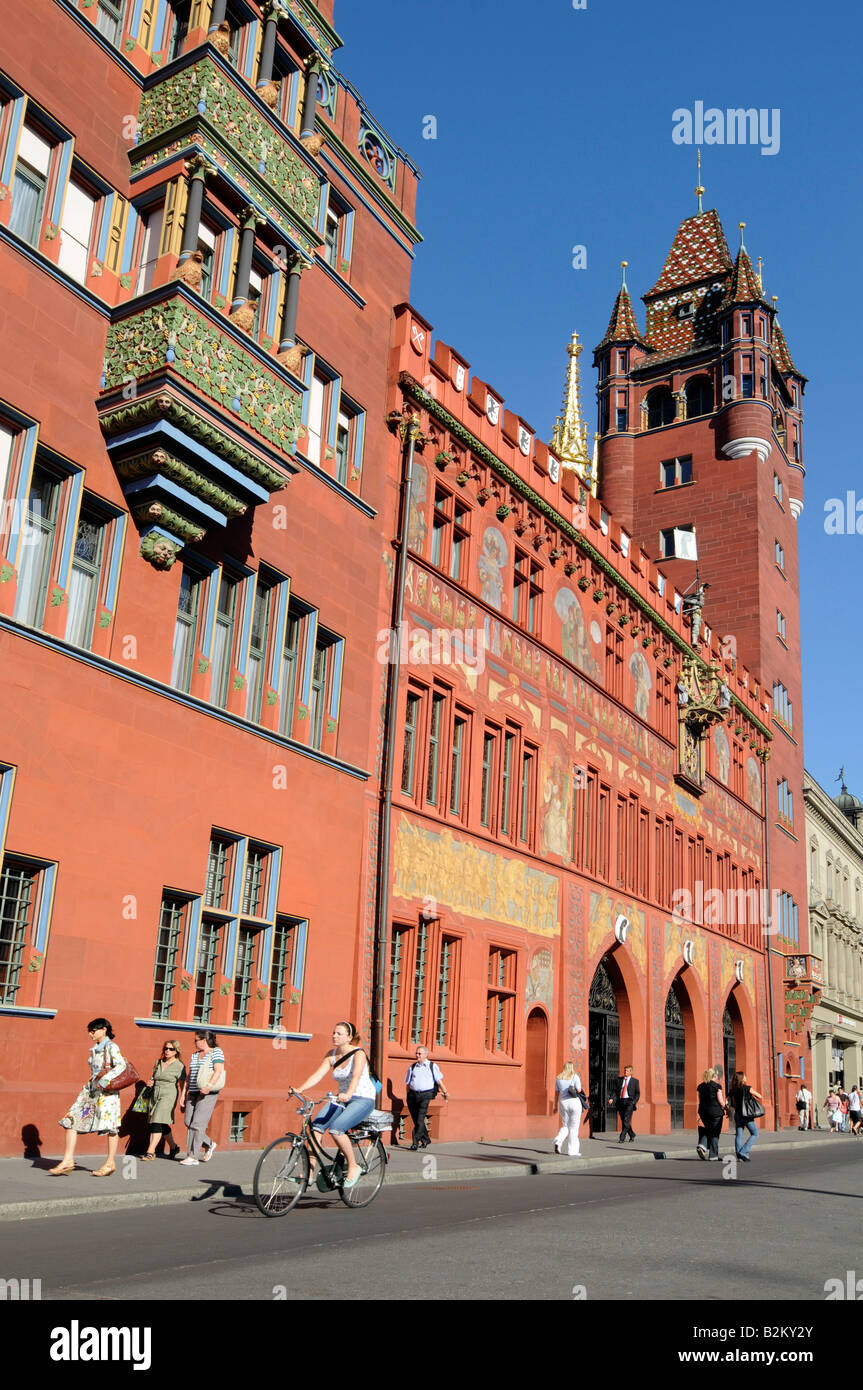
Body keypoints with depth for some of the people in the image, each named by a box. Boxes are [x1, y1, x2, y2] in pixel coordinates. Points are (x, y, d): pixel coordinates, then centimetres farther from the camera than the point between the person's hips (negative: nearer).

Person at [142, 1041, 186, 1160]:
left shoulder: (179, 1066, -4)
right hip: (155, 1095, 6)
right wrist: (151, 1082, 5)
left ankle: (150, 1152, -15)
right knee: (163, 1125, 10)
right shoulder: (159, 1062, 13)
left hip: (168, 1096, -6)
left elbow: (182, 1085, -5)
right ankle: (173, 1147, 28)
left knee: (157, 1123, -15)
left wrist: (182, 1100, -13)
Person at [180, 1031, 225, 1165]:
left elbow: (219, 1070, -15)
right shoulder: (194, 1056, 18)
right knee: (189, 1123, 2)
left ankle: (193, 1157, -8)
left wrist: (209, 1085, -29)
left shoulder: (216, 1052, -4)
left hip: (208, 1094, -8)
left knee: (198, 1124, -11)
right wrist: (184, 1095, 14)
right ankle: (209, 1145, 21)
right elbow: (189, 1076, 20)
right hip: (193, 1093, 8)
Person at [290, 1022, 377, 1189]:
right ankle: (310, 1170, -12)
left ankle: (353, 1167, -10)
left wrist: (348, 1094, -51)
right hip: (342, 1099, 6)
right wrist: (300, 1089, -23)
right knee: (316, 1125, -17)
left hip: (363, 1099, -6)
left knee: (336, 1128, -28)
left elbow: (356, 1076, -32)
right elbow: (318, 1074, -7)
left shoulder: (358, 1054, -14)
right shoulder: (331, 1055, 4)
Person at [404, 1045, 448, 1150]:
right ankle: (426, 1140, 23)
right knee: (416, 1120, 7)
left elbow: (439, 1080, 9)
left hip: (425, 1095, -4)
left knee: (420, 1119, -14)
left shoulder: (432, 1066, 8)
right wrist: (408, 1096, 11)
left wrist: (445, 1092, 5)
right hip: (413, 1094, 4)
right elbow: (408, 1083, 16)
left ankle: (416, 1142, -11)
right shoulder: (412, 1067, 15)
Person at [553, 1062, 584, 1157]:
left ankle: (558, 1142, -8)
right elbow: (579, 1091, -9)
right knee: (574, 1128, 5)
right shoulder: (575, 1076, -5)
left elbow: (556, 1093, 9)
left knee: (565, 1126, 17)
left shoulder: (559, 1078, 7)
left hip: (563, 1103, 4)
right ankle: (572, 1151, 4)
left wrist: (555, 1107, 14)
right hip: (574, 1103, -4)